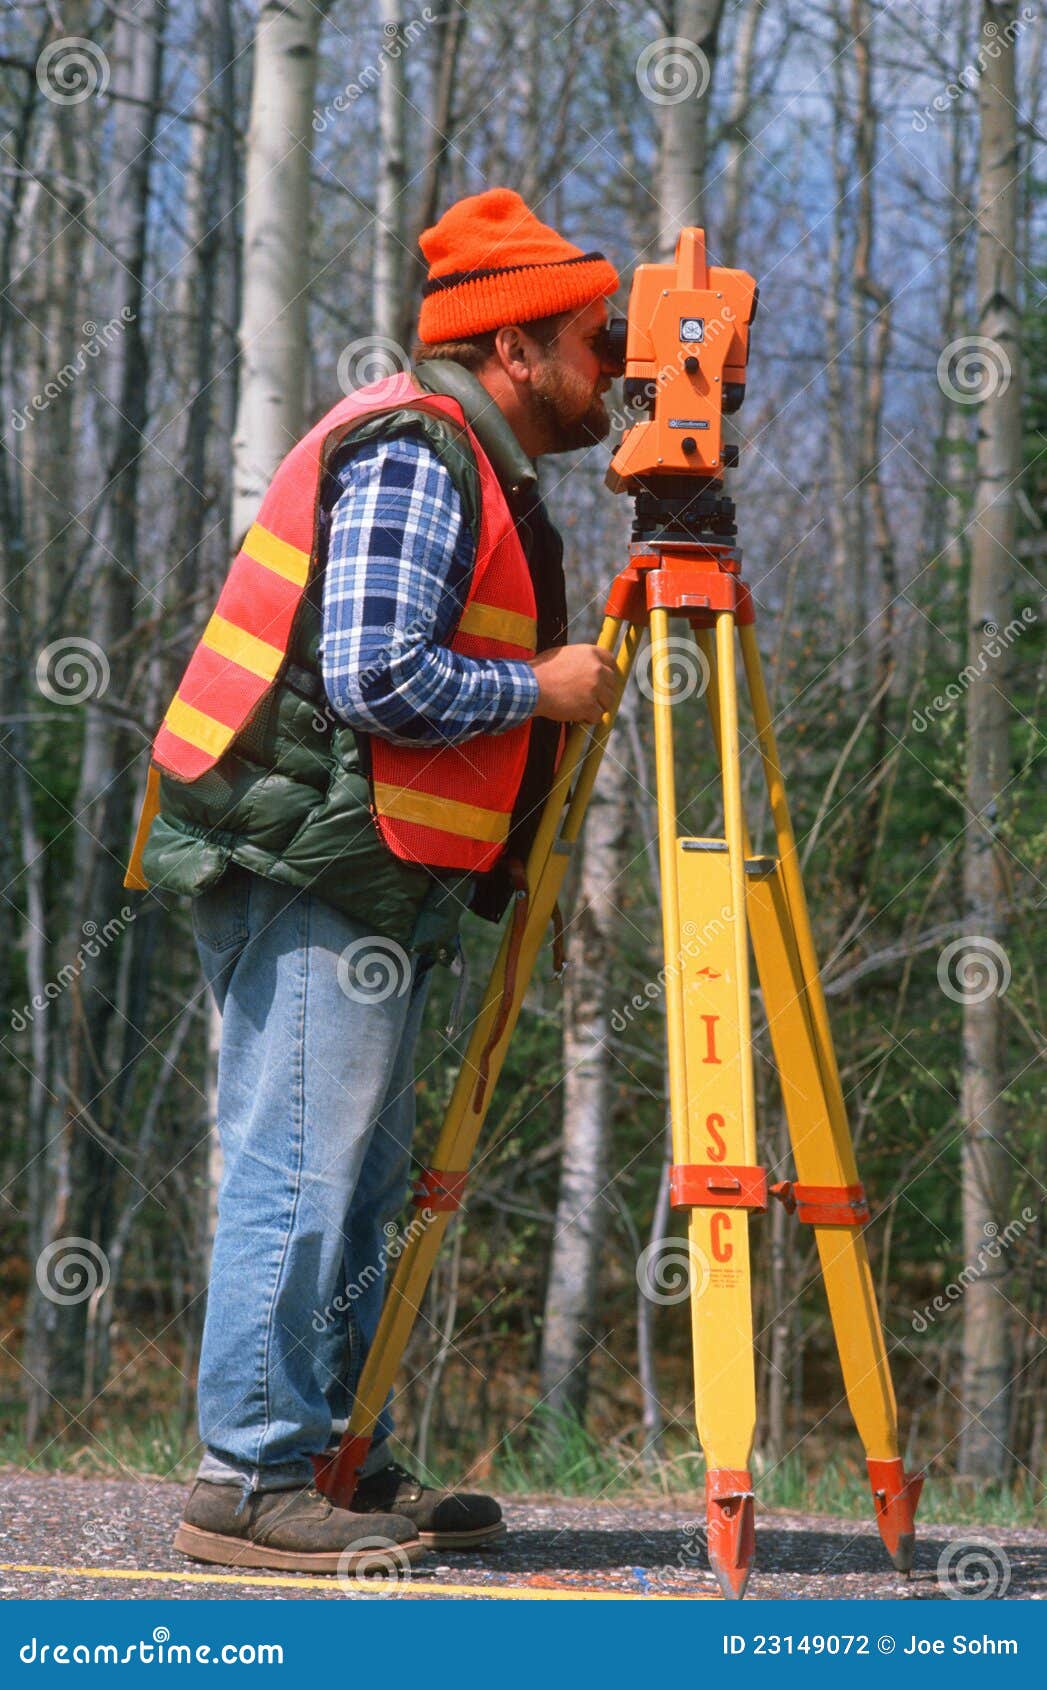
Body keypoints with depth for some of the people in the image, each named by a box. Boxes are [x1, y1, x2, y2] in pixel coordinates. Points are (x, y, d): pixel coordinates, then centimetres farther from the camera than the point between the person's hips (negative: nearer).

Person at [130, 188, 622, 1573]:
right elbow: (374, 676, -22)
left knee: (356, 1183, 12)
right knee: (299, 1173, -10)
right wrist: (541, 689, -11)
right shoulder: (415, 454, -13)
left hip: (366, 883, 11)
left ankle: (345, 1470, 18)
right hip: (315, 874, -11)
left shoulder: (467, 464, 20)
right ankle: (250, 1483, -8)